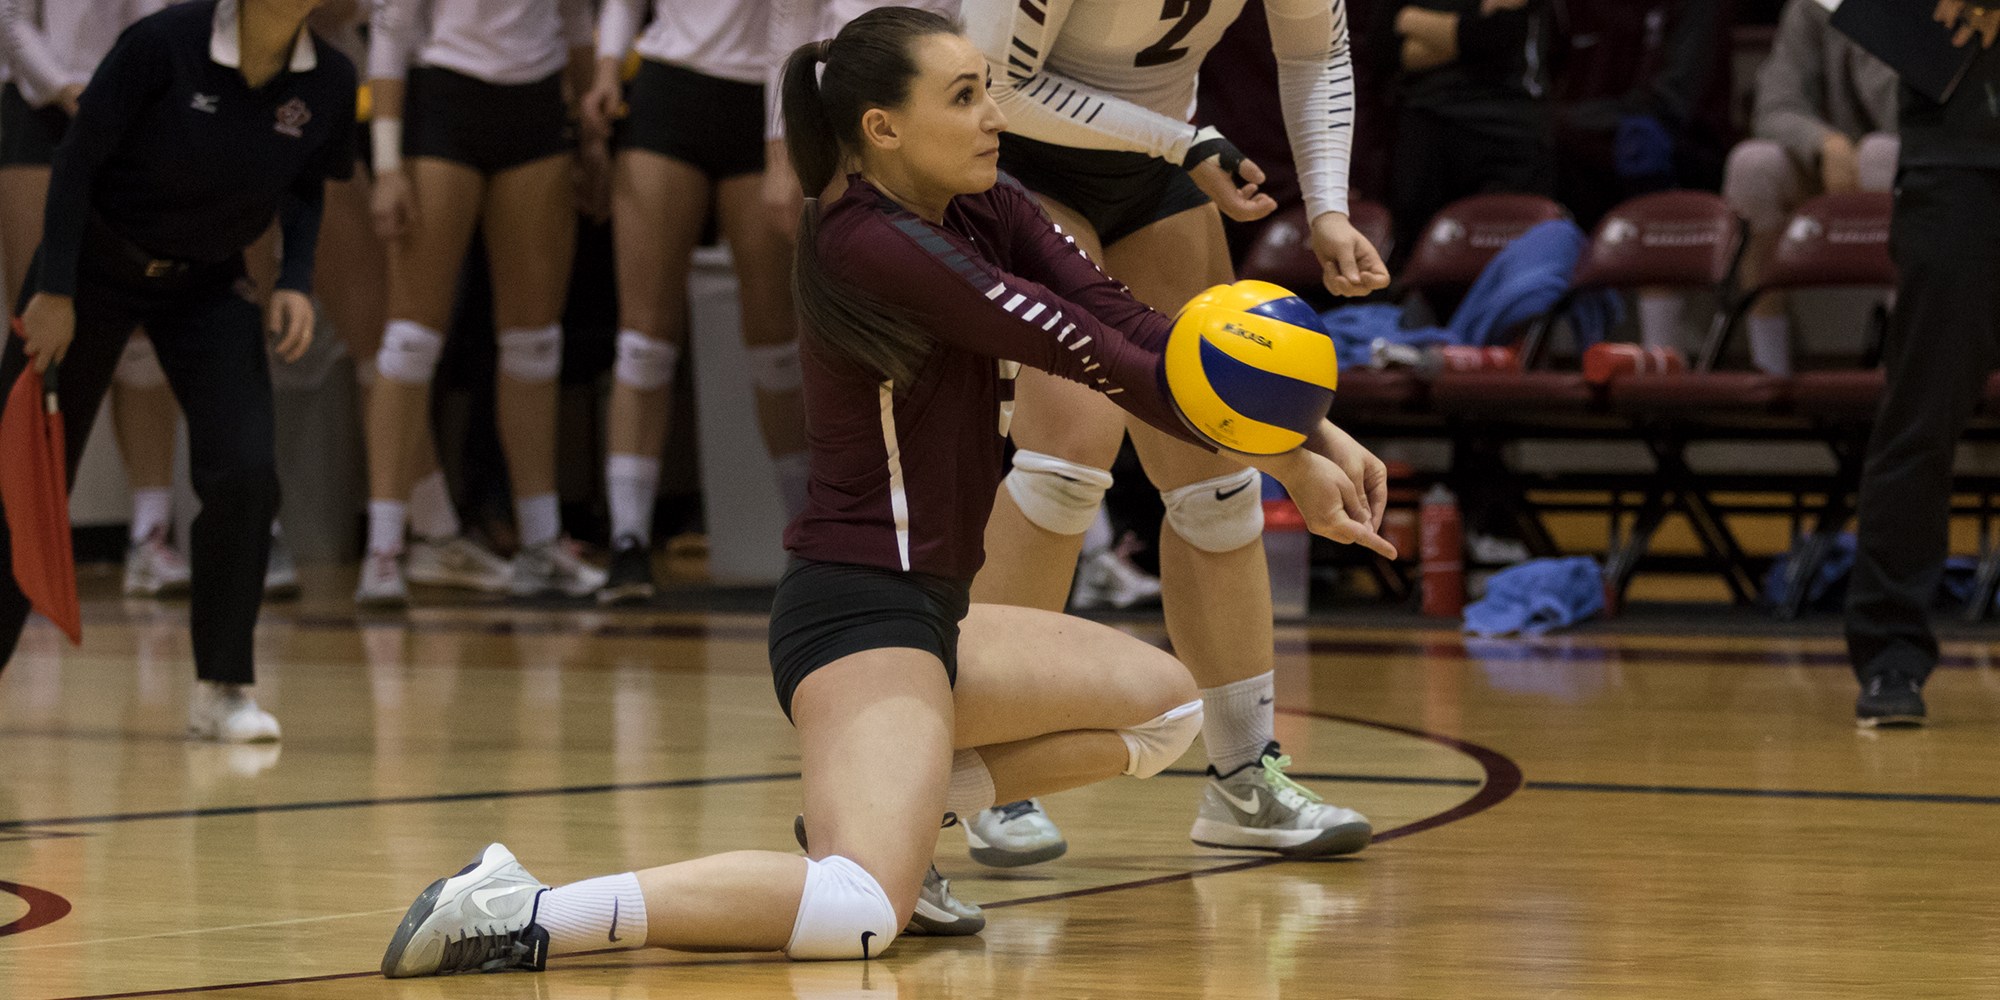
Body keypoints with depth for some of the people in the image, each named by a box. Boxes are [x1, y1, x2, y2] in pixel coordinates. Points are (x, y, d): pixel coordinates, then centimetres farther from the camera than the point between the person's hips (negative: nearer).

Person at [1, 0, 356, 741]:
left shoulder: (328, 83, -12)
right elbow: (77, 158, -17)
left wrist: (296, 283, -10)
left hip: (207, 284, 3)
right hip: (96, 262, -3)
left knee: (245, 469, -16)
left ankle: (222, 690, -4)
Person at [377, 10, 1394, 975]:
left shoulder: (984, 213, 7)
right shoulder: (868, 243, -19)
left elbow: (1129, 325, -3)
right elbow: (1091, 354, -20)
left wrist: (1312, 434, -14)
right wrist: (1286, 458, -16)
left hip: (925, 610, 10)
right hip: (859, 606, -10)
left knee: (1165, 703, 23)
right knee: (861, 914, -29)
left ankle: (889, 817, 12)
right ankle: (519, 915, -26)